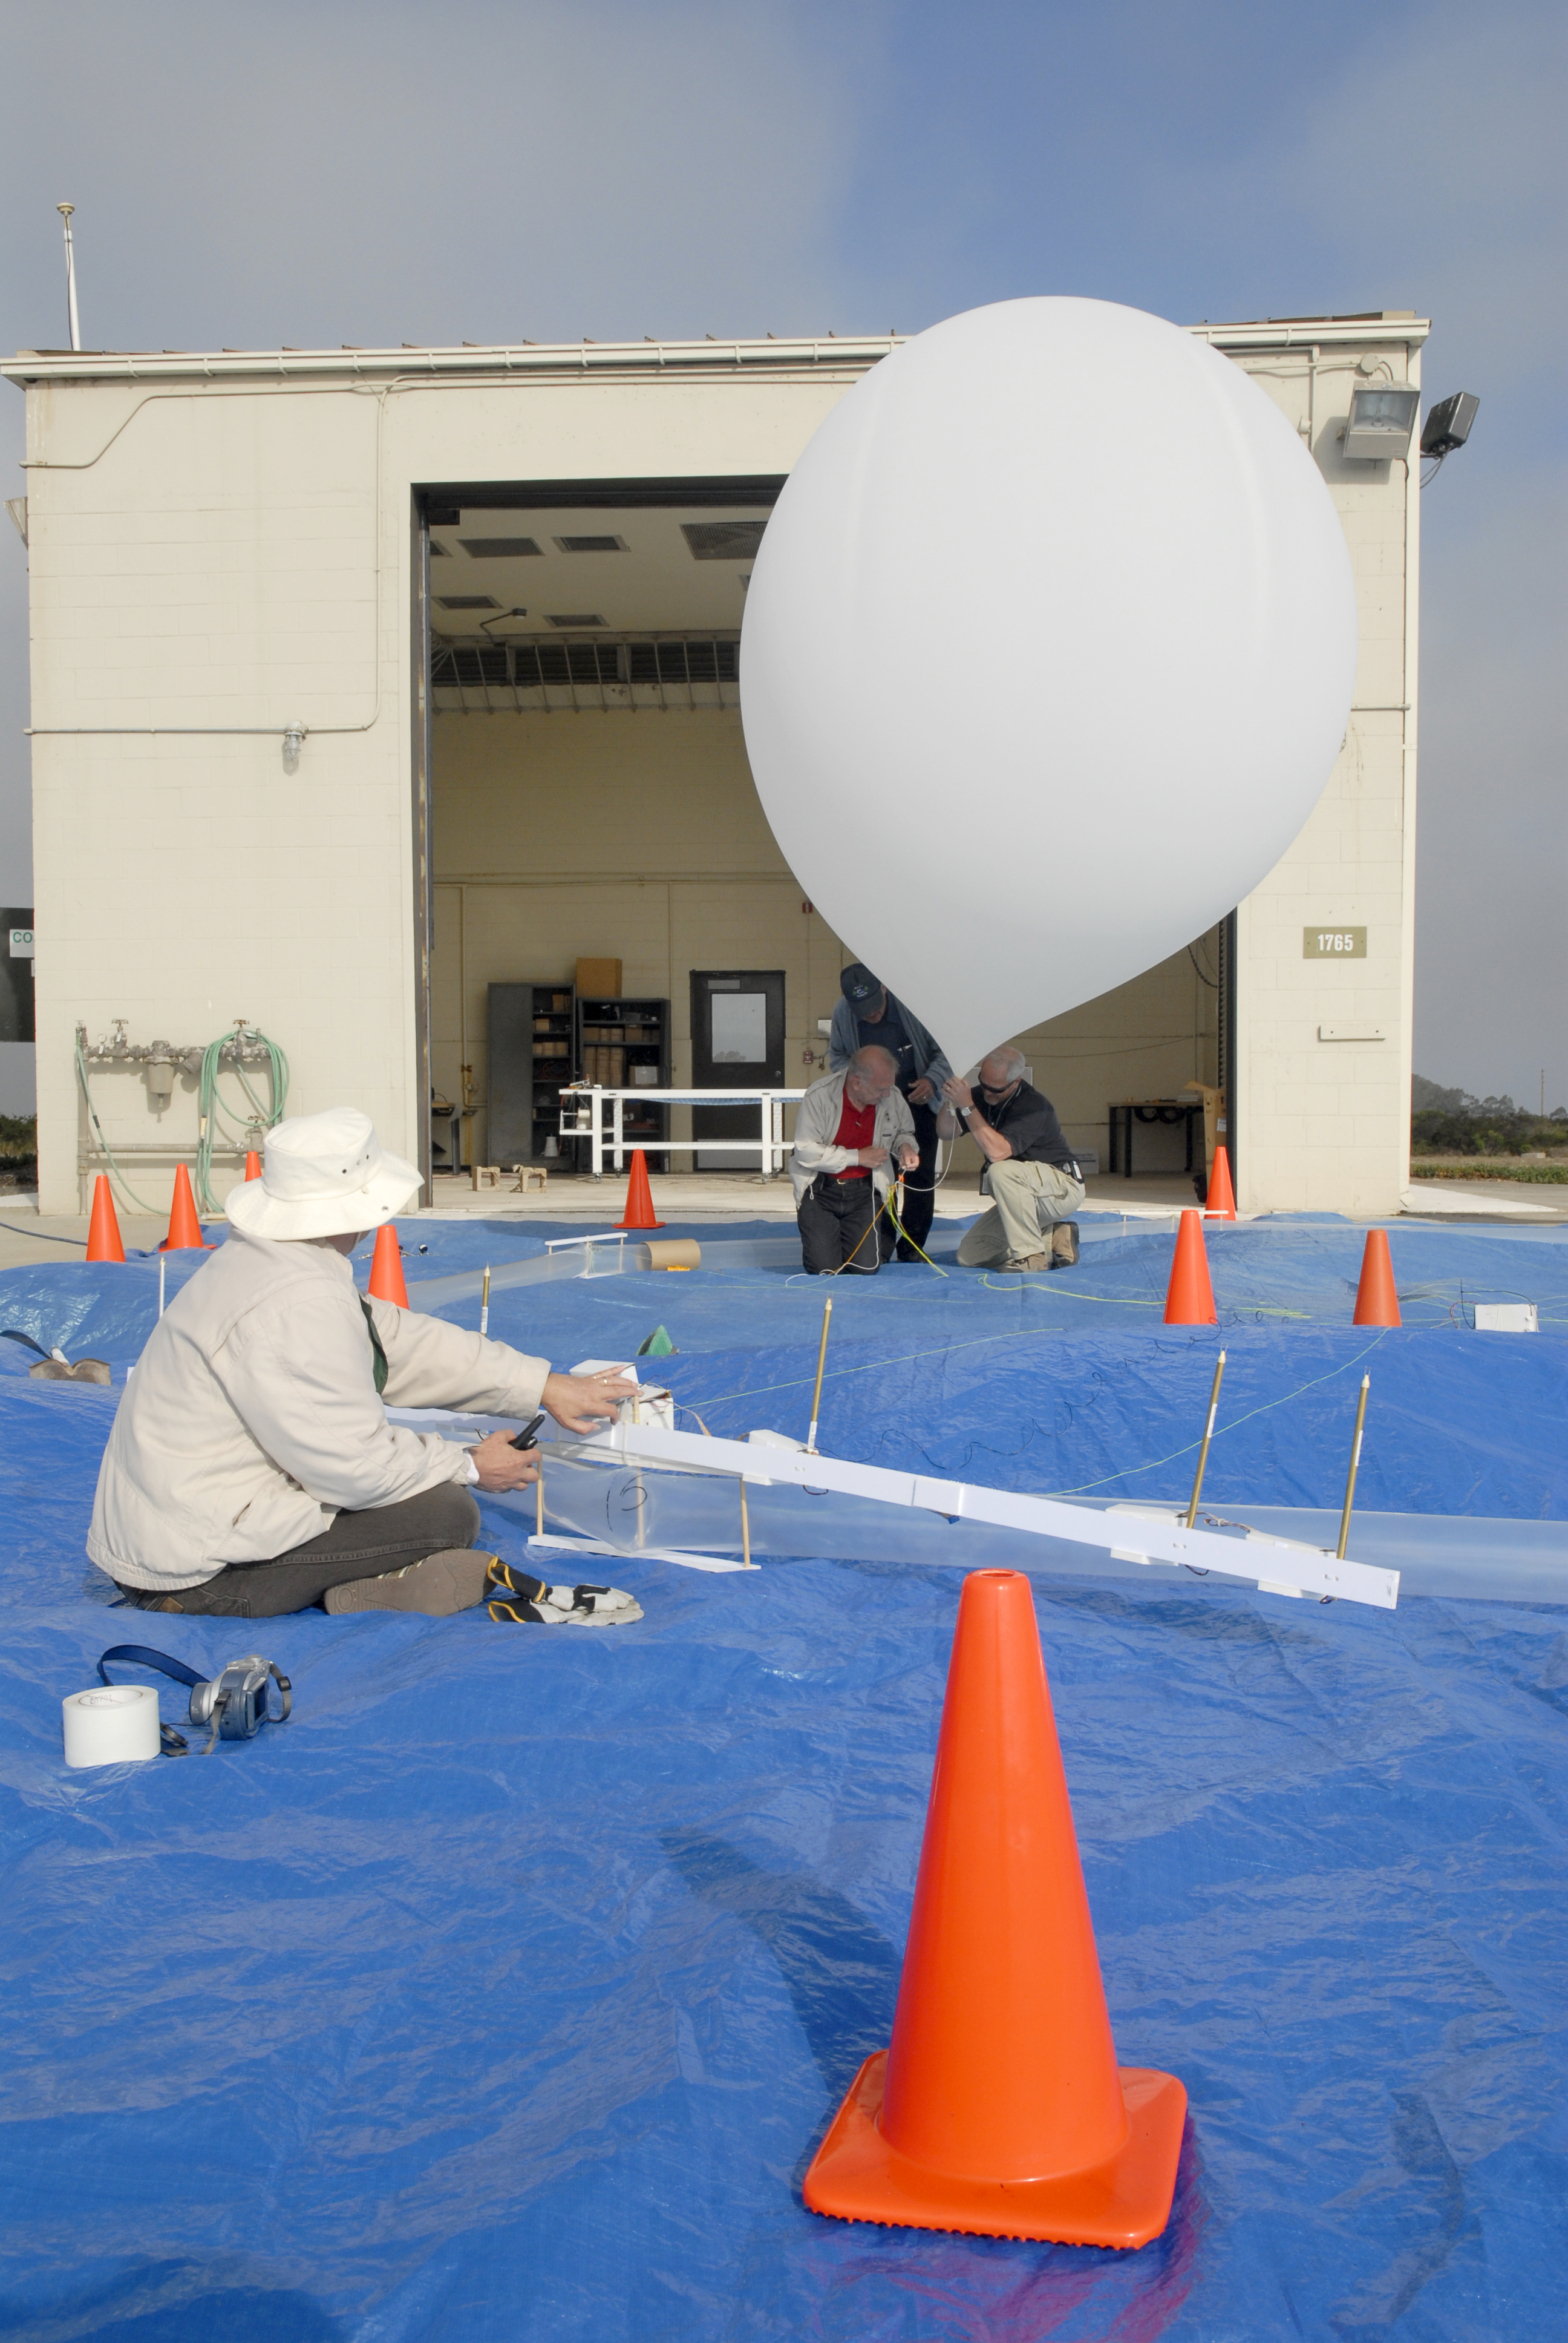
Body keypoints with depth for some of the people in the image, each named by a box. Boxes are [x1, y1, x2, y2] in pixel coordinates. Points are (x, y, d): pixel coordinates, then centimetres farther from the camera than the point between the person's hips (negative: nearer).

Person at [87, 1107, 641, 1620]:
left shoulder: (262, 1260, 8)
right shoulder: (297, 1305, -25)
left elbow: (401, 1340, 10)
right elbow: (354, 1464, -23)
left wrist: (545, 1387, 9)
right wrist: (470, 1467, -6)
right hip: (195, 1574, -10)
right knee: (445, 1511, -13)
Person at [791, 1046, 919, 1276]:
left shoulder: (892, 1097, -7)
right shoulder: (819, 1096, -19)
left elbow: (903, 1132, 14)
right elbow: (805, 1152, -20)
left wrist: (905, 1146, -11)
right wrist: (858, 1157, -19)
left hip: (863, 1189, 3)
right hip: (820, 1188, -3)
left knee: (866, 1268, -6)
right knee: (823, 1270, -9)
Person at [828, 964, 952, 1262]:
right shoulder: (842, 1011, -15)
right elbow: (836, 1056, 3)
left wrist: (933, 1079, -27)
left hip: (918, 1098, -1)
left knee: (921, 1173, -1)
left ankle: (913, 1246, 10)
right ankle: (881, 1241, 5)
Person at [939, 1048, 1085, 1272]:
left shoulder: (1034, 1107, -25)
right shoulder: (982, 1095, -2)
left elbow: (996, 1152, -37)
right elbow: (946, 1132, -1)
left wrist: (967, 1106, -35)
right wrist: (950, 1103, -21)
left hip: (1063, 1188, -8)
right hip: (1025, 1197, 8)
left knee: (1002, 1171, -37)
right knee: (969, 1256, -2)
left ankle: (1030, 1256, -24)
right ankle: (1051, 1237, 10)